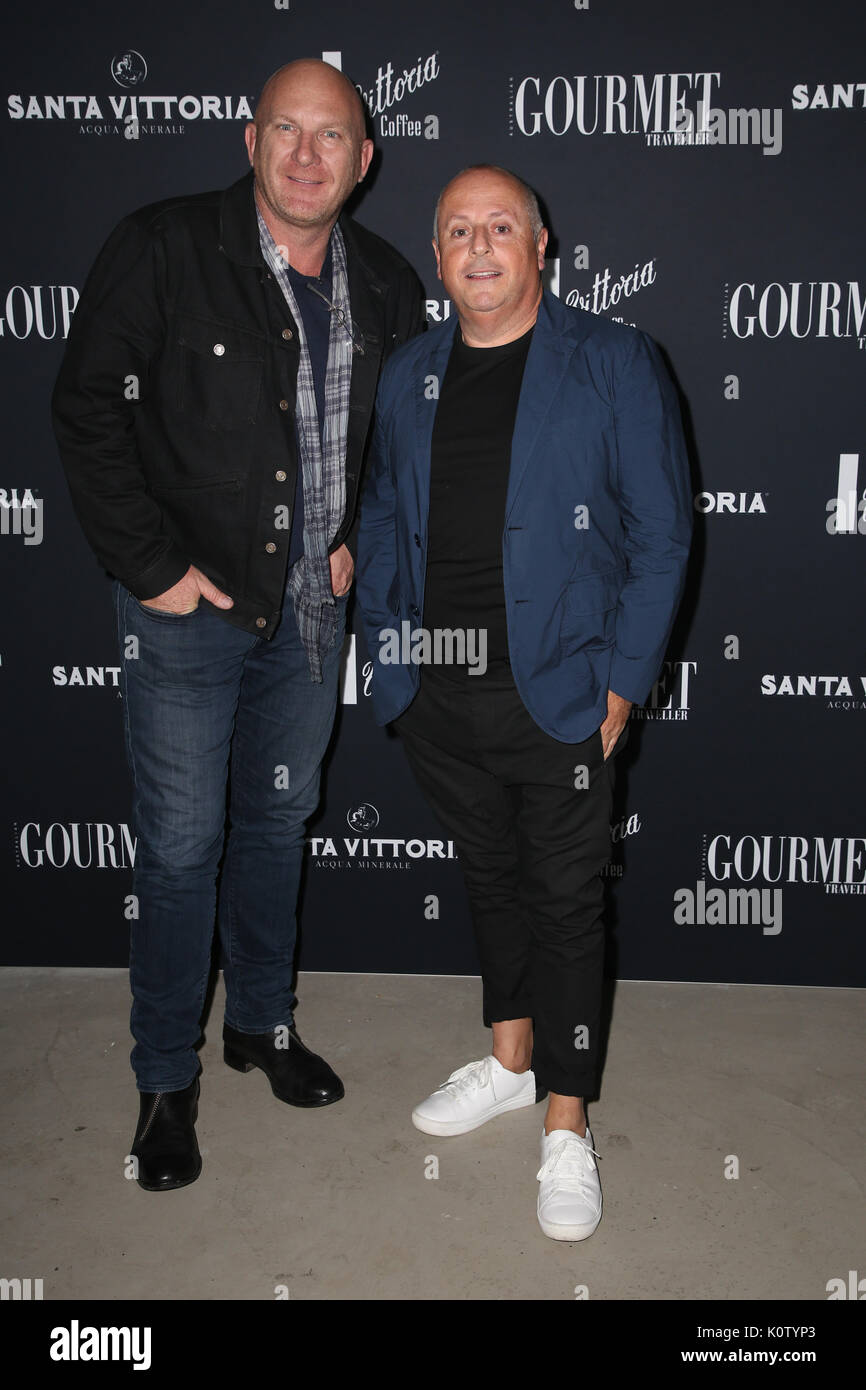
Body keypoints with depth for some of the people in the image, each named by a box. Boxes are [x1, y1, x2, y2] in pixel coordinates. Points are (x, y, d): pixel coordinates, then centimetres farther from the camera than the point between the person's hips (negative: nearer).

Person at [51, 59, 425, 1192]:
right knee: (181, 845, 2)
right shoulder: (161, 250, -10)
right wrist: (151, 565, -13)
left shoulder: (386, 286, 3)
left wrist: (360, 539, 4)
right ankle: (167, 1079, 22)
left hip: (311, 602, 5)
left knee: (280, 820, 17)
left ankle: (264, 1021, 38)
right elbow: (87, 411, -9)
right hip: (189, 603, -4)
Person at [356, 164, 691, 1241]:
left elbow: (661, 533, -5)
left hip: (556, 691, -4)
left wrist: (623, 678, -11)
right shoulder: (407, 375, 10)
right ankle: (508, 1062, 39)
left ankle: (566, 1129, 21)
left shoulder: (614, 363, -3)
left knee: (564, 899, 5)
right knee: (488, 876, 18)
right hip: (436, 695, 5)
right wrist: (385, 644, 7)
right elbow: (382, 518, 17)